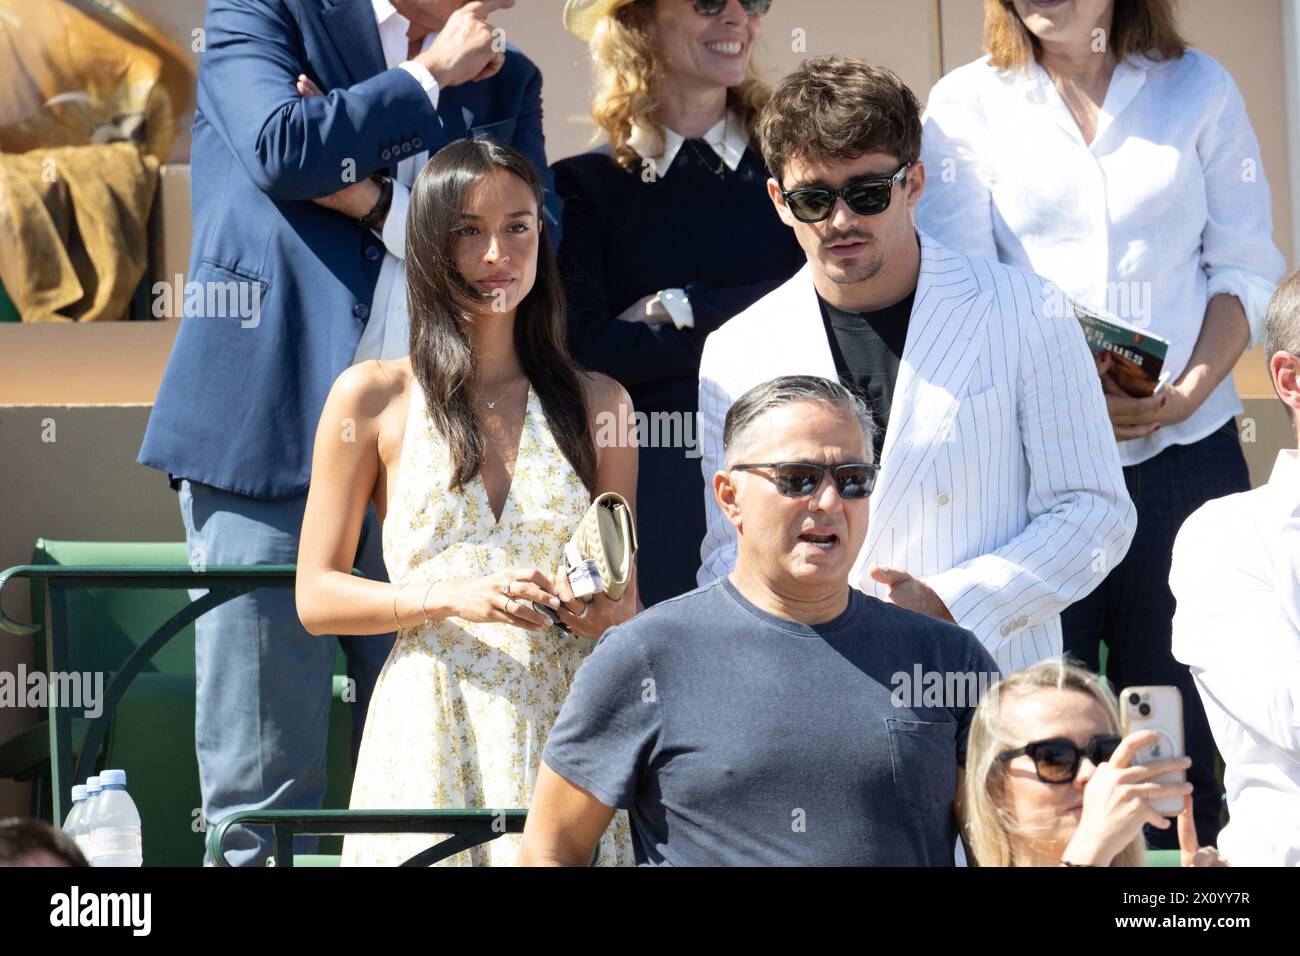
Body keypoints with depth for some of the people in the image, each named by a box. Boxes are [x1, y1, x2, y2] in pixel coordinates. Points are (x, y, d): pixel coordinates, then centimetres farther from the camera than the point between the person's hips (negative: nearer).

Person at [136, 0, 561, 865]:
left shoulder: (506, 81, 18)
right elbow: (282, 148, -13)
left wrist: (377, 200, -7)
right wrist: (426, 78, -3)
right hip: (270, 428, -3)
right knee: (264, 778, -5)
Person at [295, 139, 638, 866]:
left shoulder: (596, 405, 11)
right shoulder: (374, 398, 4)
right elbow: (317, 596, 2)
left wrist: (601, 613, -7)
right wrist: (455, 597, -12)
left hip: (562, 728, 2)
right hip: (431, 738, -1)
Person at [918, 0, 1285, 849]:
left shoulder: (1199, 90, 8)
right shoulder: (967, 103, 4)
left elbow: (1246, 267, 7)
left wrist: (1191, 390, -9)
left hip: (1184, 450, 1)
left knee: (1182, 729, 1)